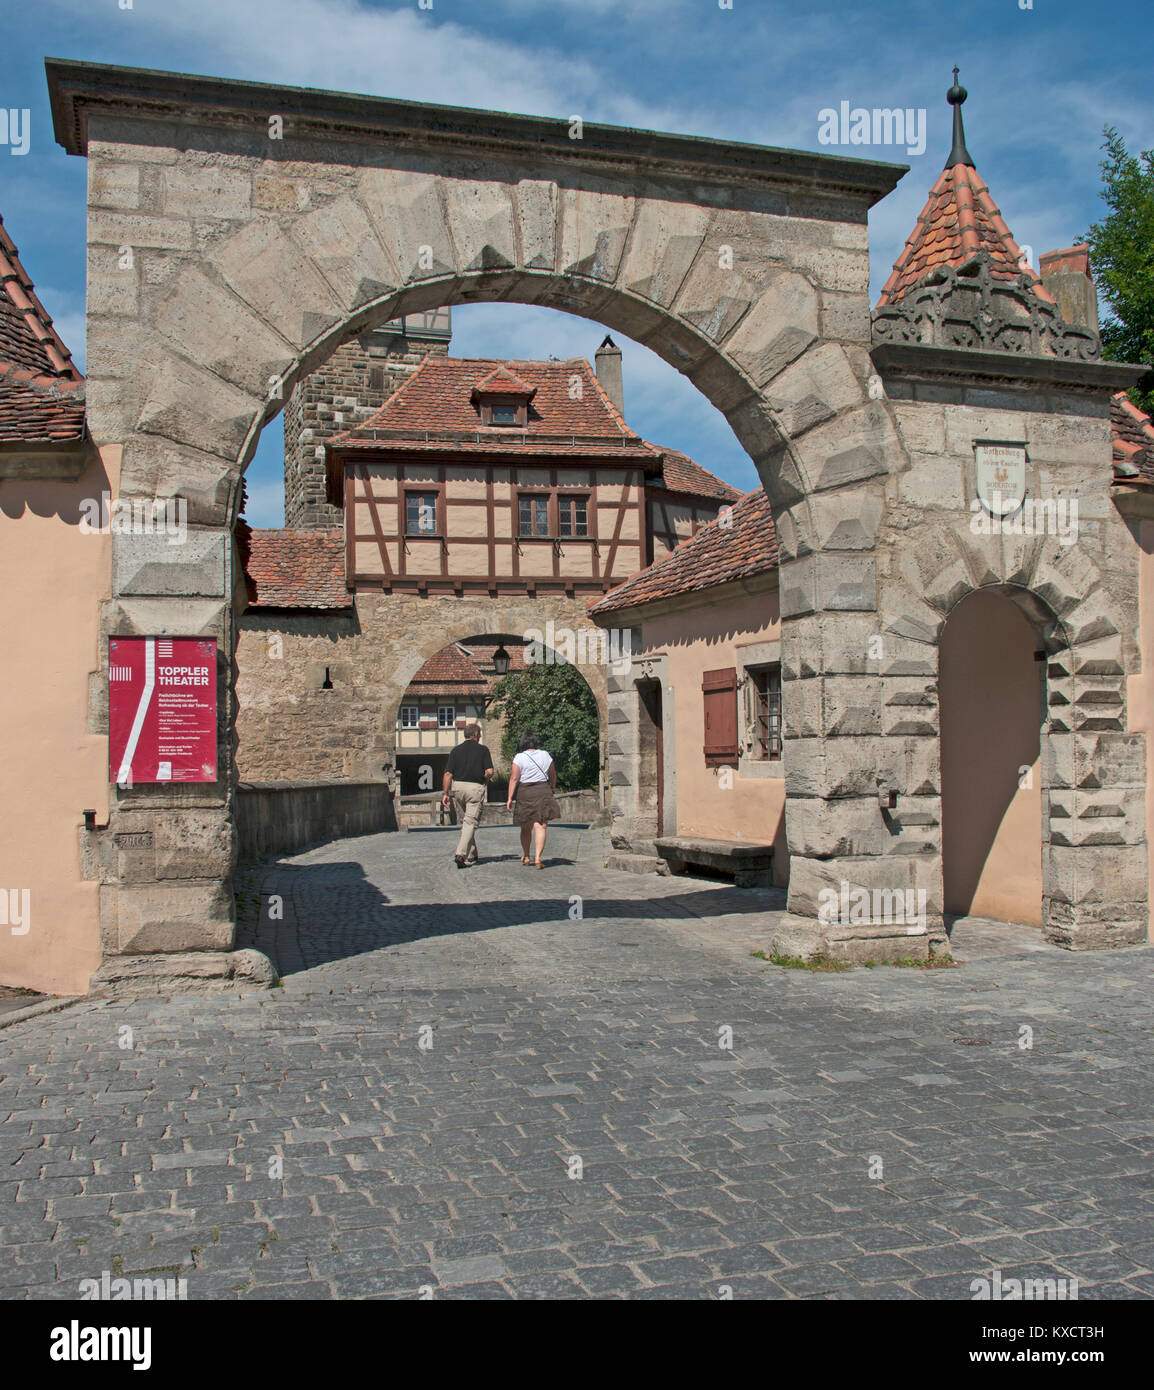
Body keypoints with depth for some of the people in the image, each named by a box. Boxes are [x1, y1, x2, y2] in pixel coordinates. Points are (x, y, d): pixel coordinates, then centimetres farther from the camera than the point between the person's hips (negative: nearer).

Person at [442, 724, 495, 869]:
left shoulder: (456, 750, 9)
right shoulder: (482, 749, 1)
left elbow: (448, 774, 2)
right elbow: (489, 772, -8)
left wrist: (444, 793, 3)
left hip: (458, 786, 4)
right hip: (475, 788, -4)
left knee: (464, 822, 15)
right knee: (471, 822, -5)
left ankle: (471, 856, 22)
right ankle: (461, 853, -21)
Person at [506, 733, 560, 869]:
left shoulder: (519, 757, -2)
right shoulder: (545, 755, 7)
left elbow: (514, 778, -8)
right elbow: (553, 775, 17)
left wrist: (510, 798, -7)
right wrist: (552, 788, 35)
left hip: (524, 792, 0)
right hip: (543, 791, 0)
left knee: (526, 827, 14)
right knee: (540, 826, -5)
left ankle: (525, 856, 27)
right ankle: (537, 857, -17)